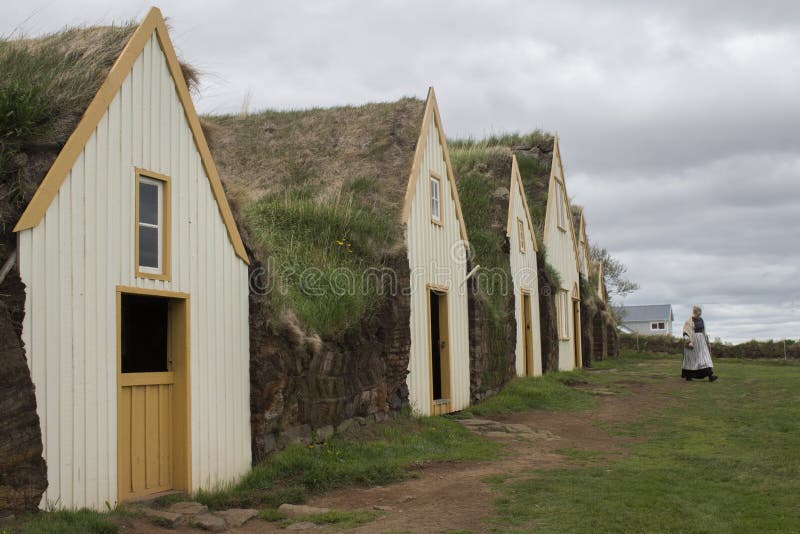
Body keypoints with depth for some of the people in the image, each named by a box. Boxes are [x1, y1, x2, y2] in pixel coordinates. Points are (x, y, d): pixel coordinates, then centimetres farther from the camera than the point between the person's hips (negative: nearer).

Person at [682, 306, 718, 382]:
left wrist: (705, 341, 20)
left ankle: (710, 375, -15)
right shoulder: (688, 322, -11)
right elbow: (685, 333, -15)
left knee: (705, 358, -6)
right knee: (690, 359, 5)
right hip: (692, 342, -5)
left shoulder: (701, 320, 9)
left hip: (701, 342, 6)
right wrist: (689, 342, -25)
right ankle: (687, 376, 21)